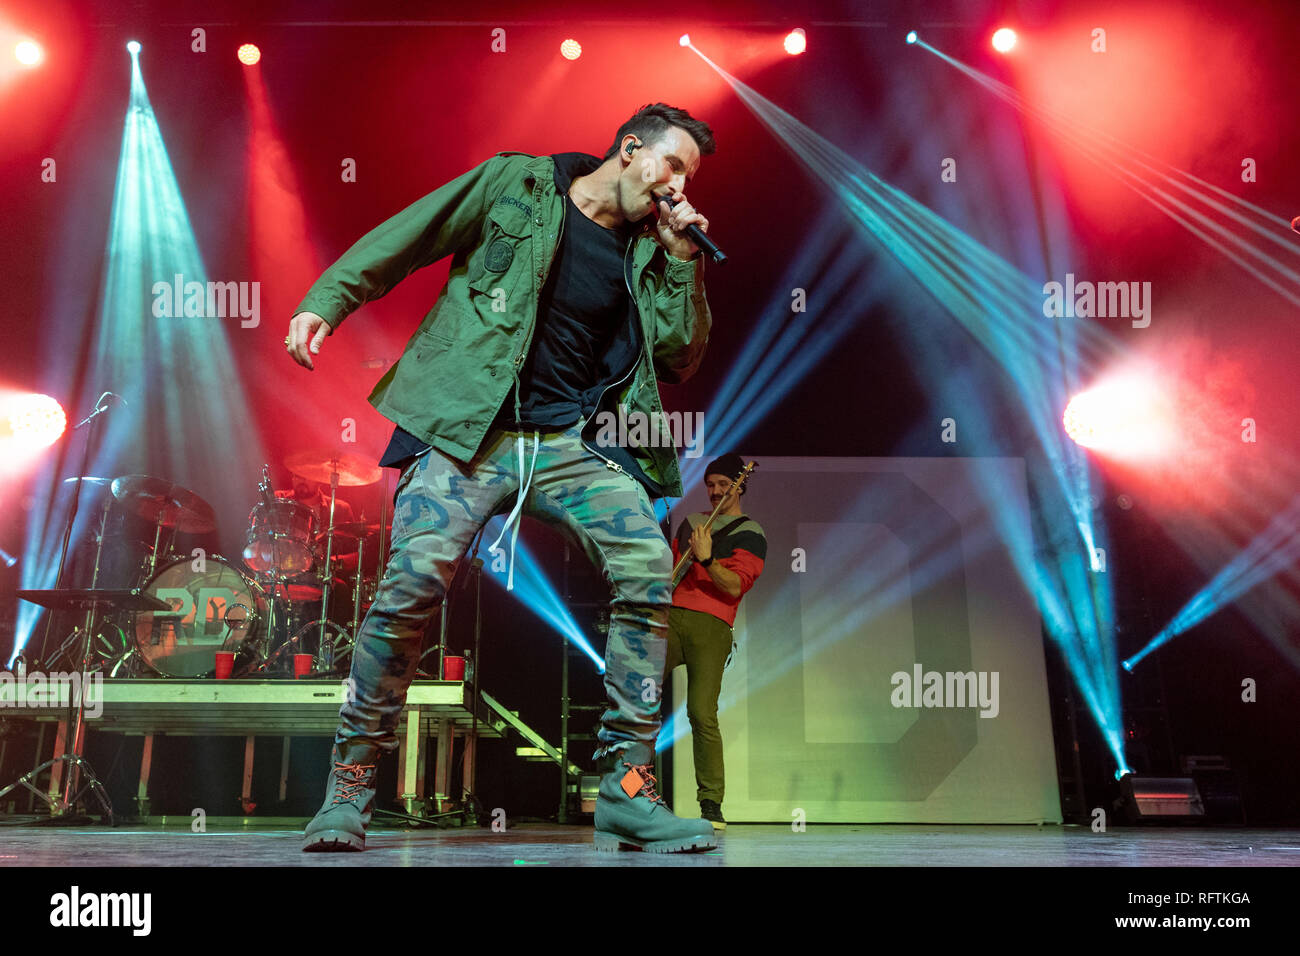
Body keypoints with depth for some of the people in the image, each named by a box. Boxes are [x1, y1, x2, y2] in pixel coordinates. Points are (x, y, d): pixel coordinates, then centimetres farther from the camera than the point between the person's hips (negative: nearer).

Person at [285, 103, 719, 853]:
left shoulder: (646, 250, 17)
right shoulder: (517, 184, 7)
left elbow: (681, 358, 12)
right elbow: (401, 239, 8)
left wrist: (683, 260, 5)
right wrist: (325, 303, -1)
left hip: (573, 441, 4)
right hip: (471, 427, -4)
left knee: (649, 569, -16)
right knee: (413, 582, -19)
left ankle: (628, 788, -7)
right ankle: (351, 786, -2)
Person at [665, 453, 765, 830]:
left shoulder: (750, 535, 6)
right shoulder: (691, 522, 23)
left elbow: (735, 587, -6)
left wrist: (706, 560, -20)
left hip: (710, 628, -5)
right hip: (670, 617, 5)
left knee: (701, 713, -14)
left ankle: (711, 804, -7)